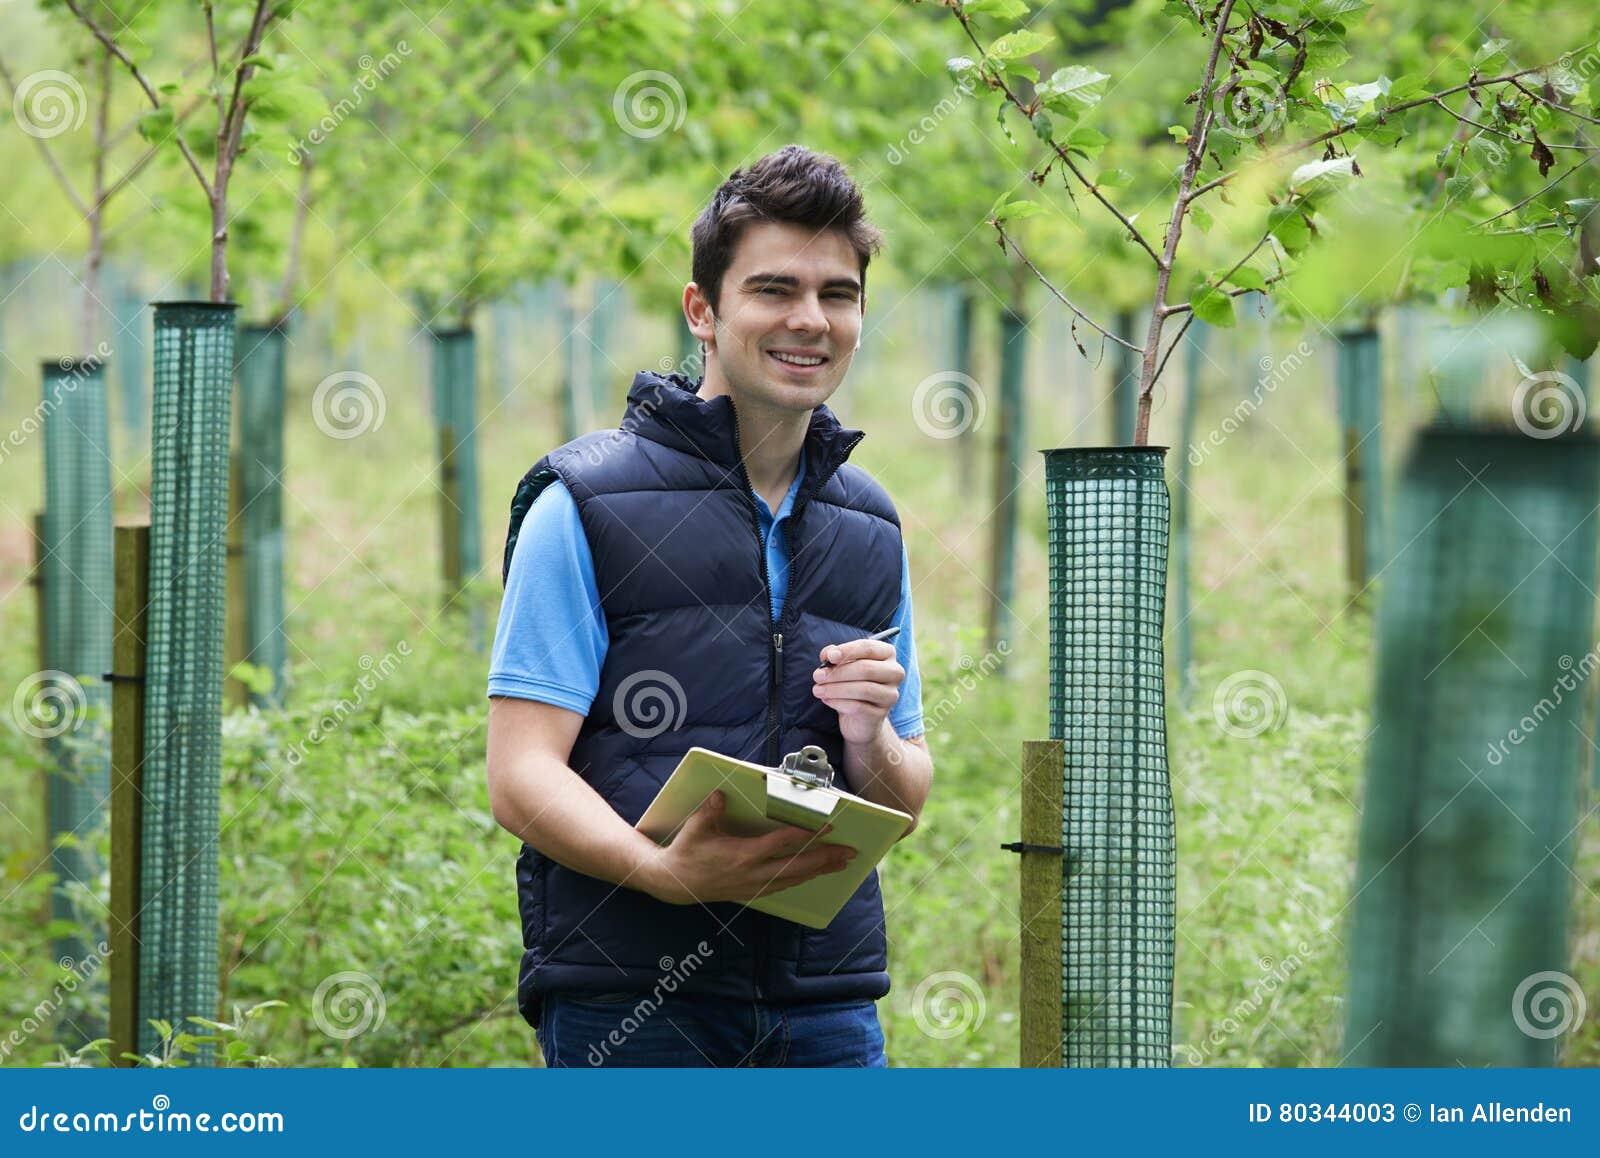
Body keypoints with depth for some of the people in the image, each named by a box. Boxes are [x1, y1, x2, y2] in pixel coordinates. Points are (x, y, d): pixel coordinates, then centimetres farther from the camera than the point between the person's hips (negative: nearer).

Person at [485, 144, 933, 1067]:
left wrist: (873, 740, -2)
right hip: (625, 997, -5)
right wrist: (664, 869, -25)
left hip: (827, 1002, 5)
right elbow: (522, 779, -7)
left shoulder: (872, 530, 17)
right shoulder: (586, 505, 0)